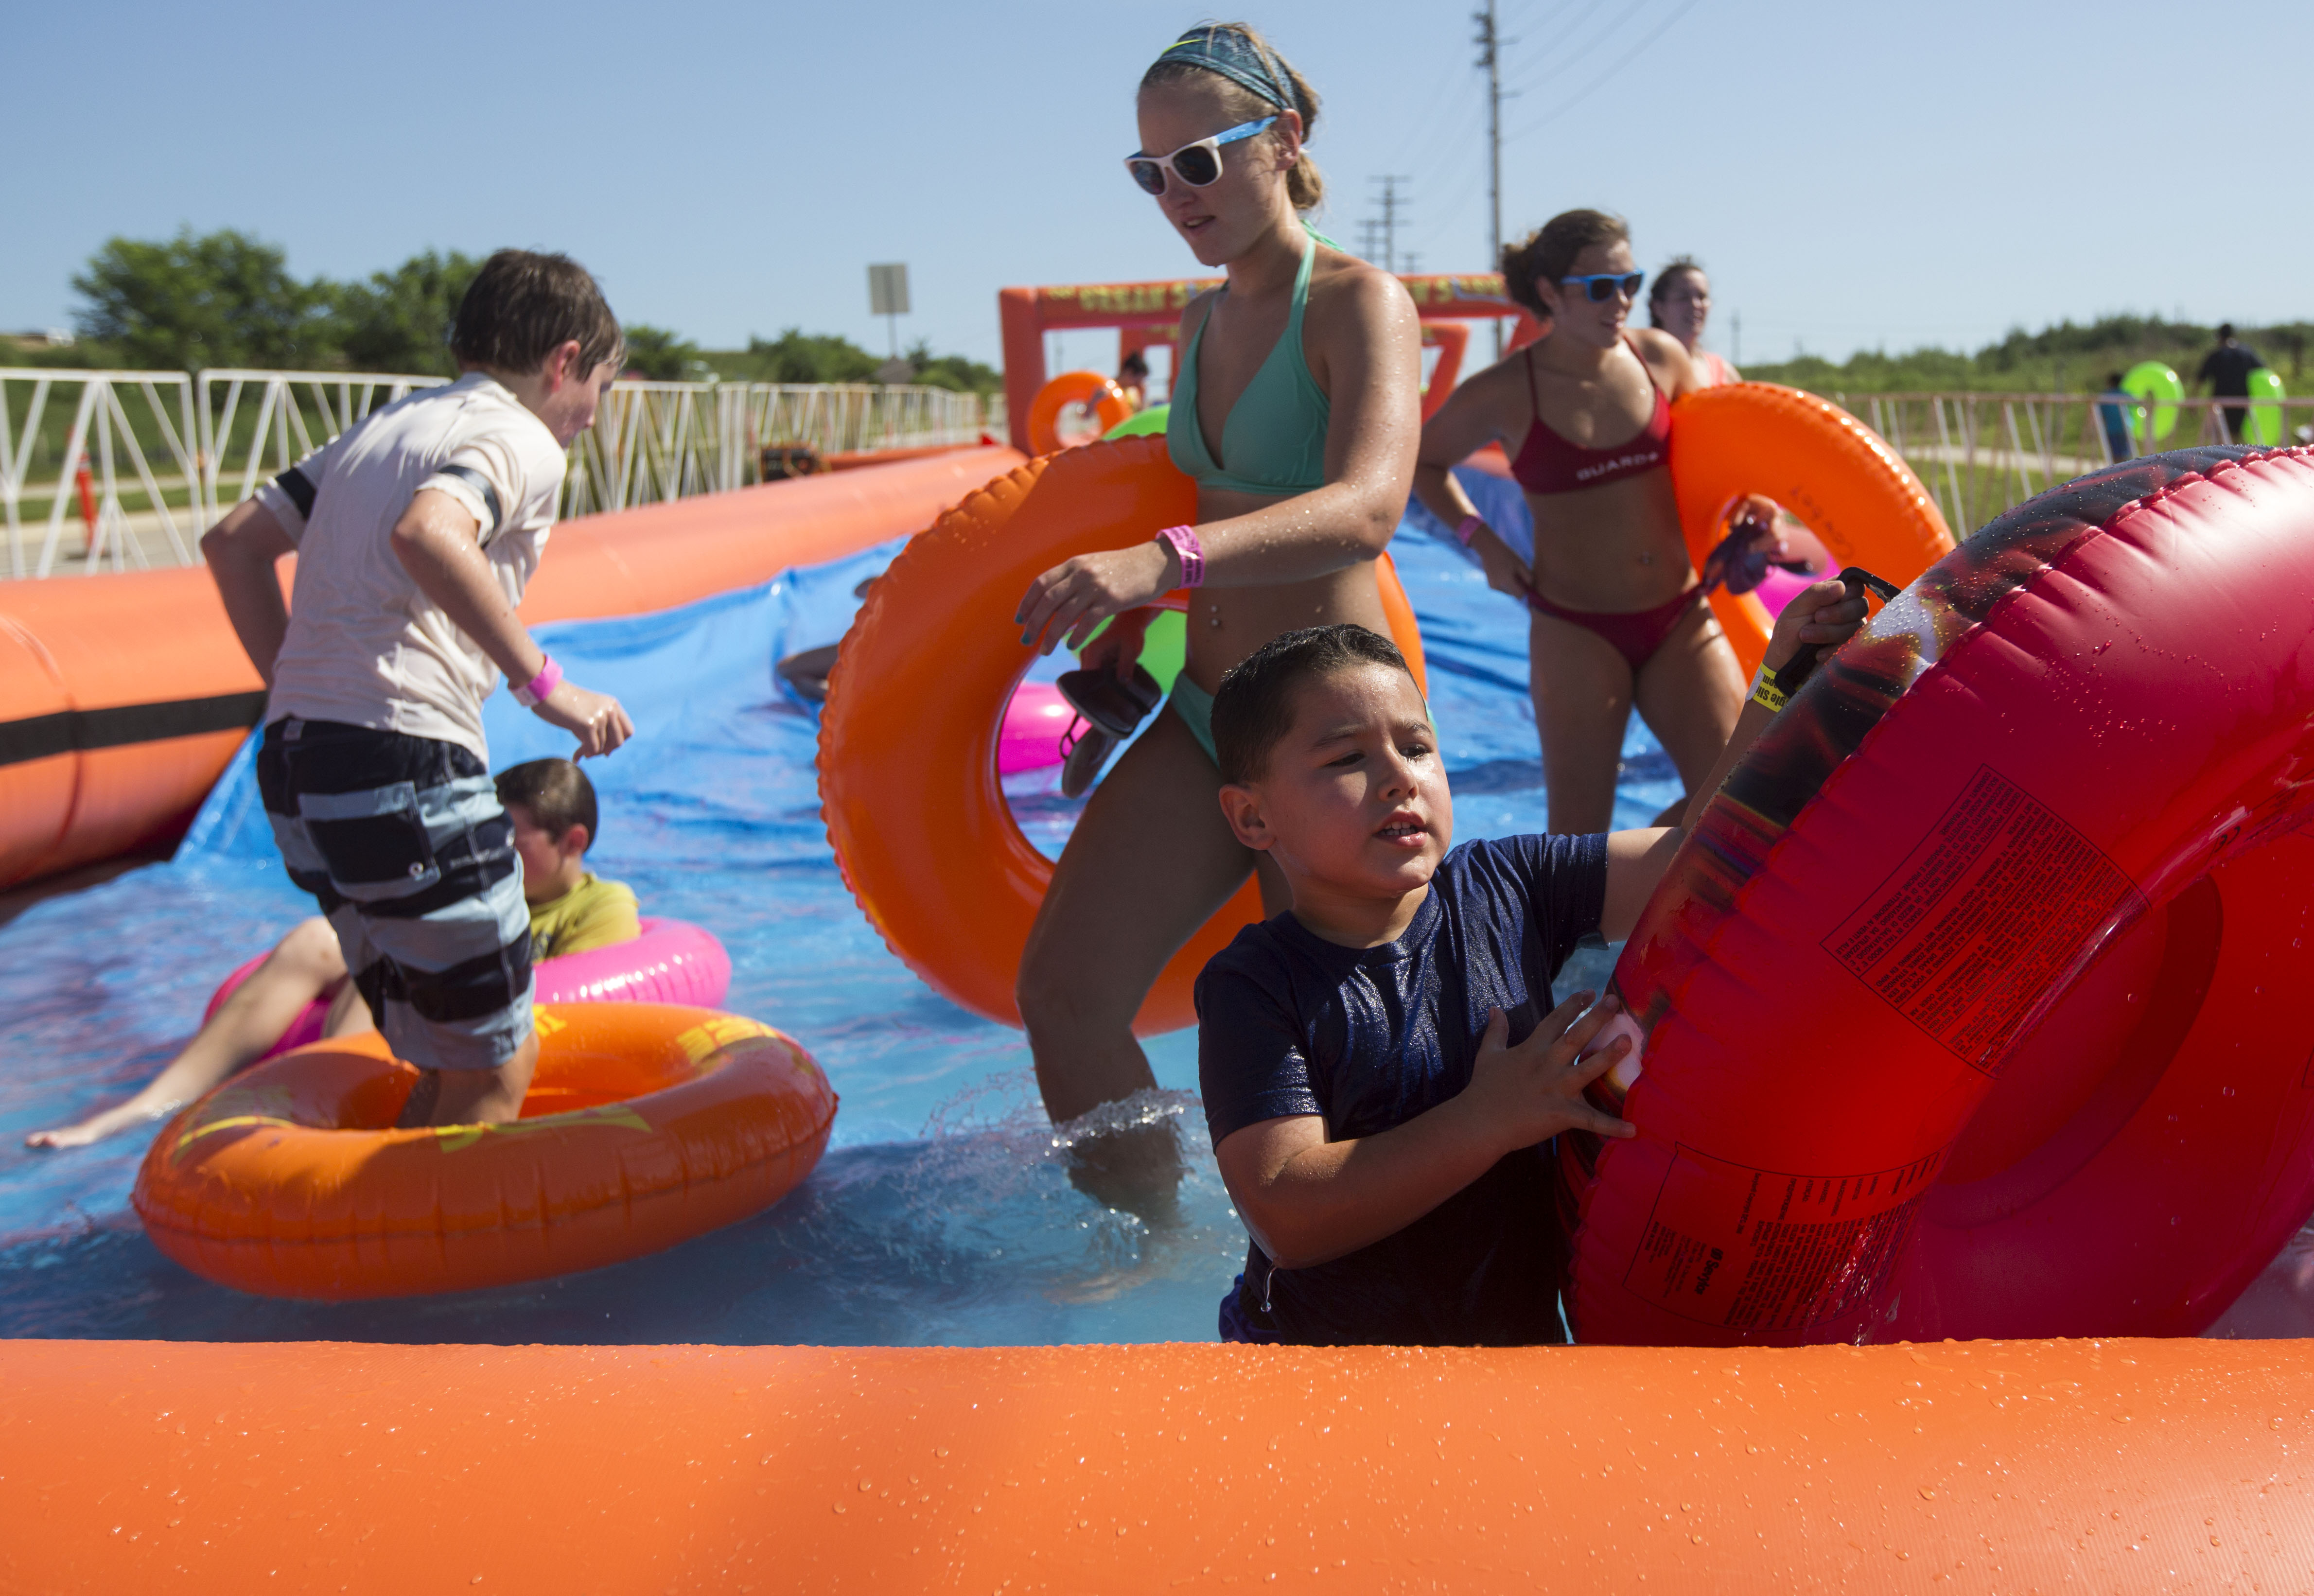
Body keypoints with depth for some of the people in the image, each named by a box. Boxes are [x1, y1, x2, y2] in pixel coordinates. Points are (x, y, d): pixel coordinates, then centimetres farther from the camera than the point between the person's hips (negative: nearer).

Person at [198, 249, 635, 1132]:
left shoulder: (385, 423, 22)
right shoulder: (518, 440, -3)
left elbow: (234, 541, 19)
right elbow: (427, 536, -25)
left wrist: (301, 691, 19)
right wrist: (545, 683, -18)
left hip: (293, 763, 9)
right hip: (403, 762, -9)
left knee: (453, 1069, 18)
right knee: (493, 1077, 1)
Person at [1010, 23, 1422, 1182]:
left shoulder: (1360, 303, -10)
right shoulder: (1200, 321, 13)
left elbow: (1365, 510, -29)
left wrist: (1164, 560, -42)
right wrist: (1126, 624, 21)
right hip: (1202, 712, 7)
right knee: (1065, 989, -4)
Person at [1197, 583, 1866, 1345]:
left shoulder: (1506, 886, 2)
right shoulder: (1255, 987, -11)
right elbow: (1284, 1219, -20)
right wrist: (1491, 1119, -23)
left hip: (1520, 1329, 4)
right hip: (1323, 1360, -3)